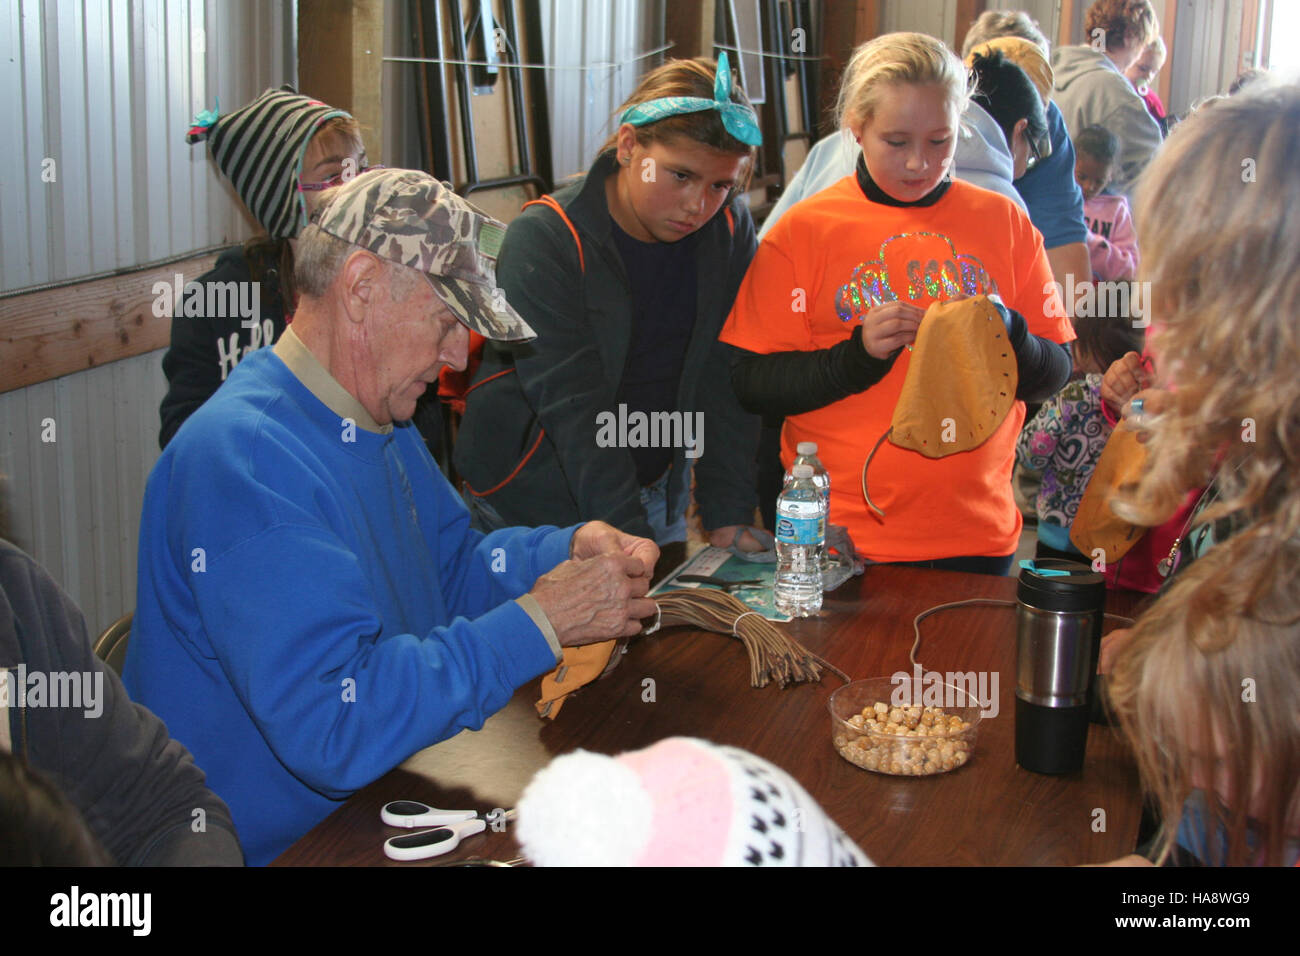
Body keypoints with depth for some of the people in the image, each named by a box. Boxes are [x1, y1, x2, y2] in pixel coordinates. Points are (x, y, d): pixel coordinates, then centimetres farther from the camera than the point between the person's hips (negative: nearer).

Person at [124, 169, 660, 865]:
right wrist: (539, 622, -25)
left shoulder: (379, 424, 8)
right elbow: (331, 728, -32)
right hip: (283, 852, -9)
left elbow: (452, 565, 20)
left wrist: (569, 550, -1)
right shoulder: (240, 461, -25)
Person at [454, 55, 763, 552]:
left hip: (657, 493, 4)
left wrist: (729, 516, -12)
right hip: (534, 505, -4)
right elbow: (574, 409, -26)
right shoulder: (542, 240, -20)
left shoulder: (730, 231, -6)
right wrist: (630, 538, -32)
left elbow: (727, 384, -6)